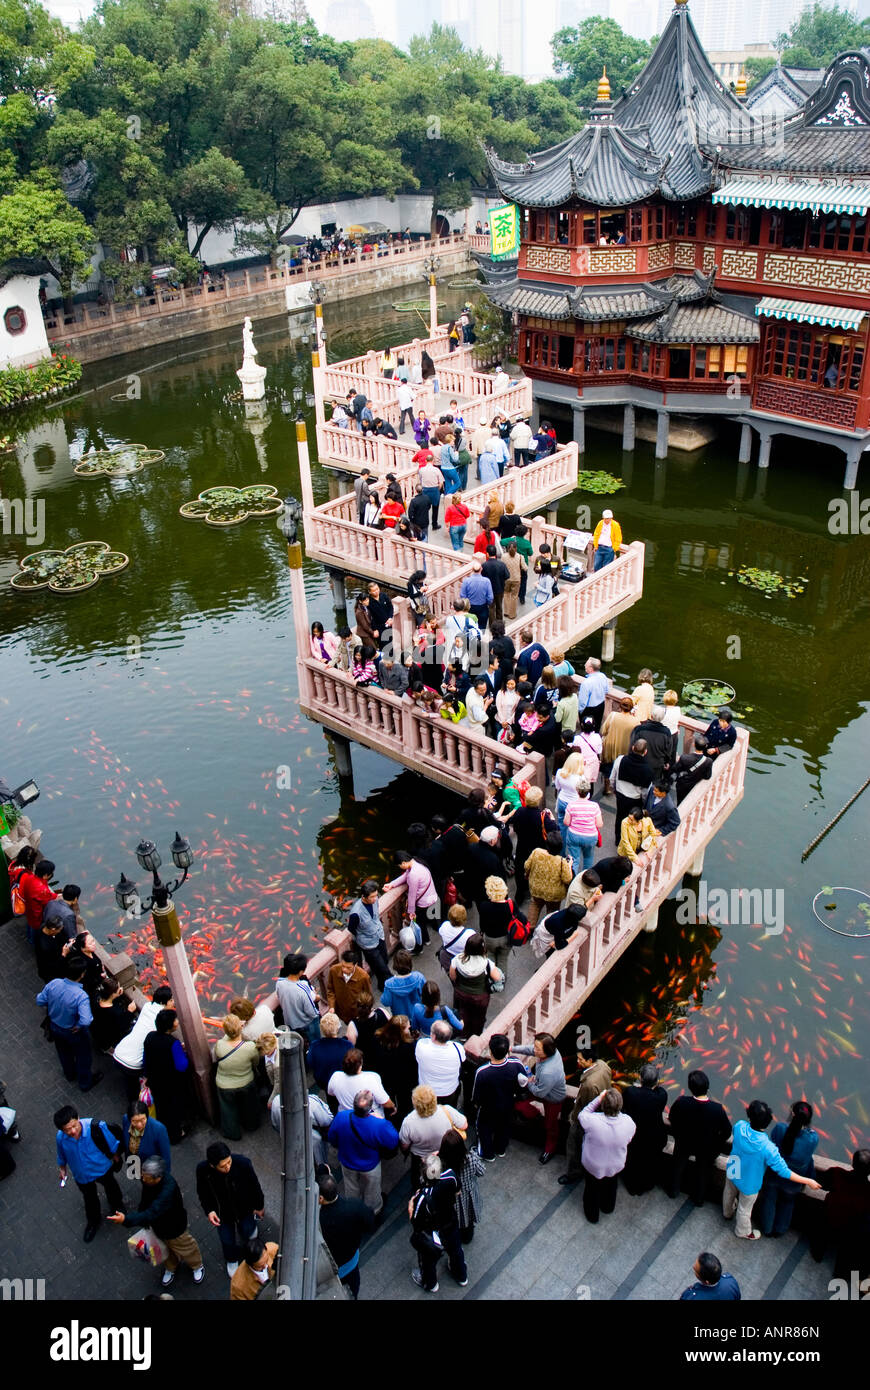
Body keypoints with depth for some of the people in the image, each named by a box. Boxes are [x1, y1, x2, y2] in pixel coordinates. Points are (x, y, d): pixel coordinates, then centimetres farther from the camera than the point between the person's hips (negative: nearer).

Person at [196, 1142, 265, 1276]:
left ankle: (251, 1221, 61)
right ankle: (232, 1260, 53)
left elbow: (254, 1185, -18)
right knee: (227, 1240, 19)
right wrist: (209, 1210, -27)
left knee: (247, 1232, 25)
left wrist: (259, 1206, -4)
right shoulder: (202, 1170, -35)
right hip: (222, 1211, 0)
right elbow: (202, 1192, -12)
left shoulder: (243, 1163, -38)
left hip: (244, 1207, 0)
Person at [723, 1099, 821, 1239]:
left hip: (732, 1171, 4)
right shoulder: (767, 1148, -42)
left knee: (729, 1193, 36)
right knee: (745, 1209, 27)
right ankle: (743, 1232, 56)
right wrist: (809, 1181, -18)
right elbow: (784, 1171, -29)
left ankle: (727, 1212, 68)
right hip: (748, 1183, -4)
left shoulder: (739, 1127, -29)